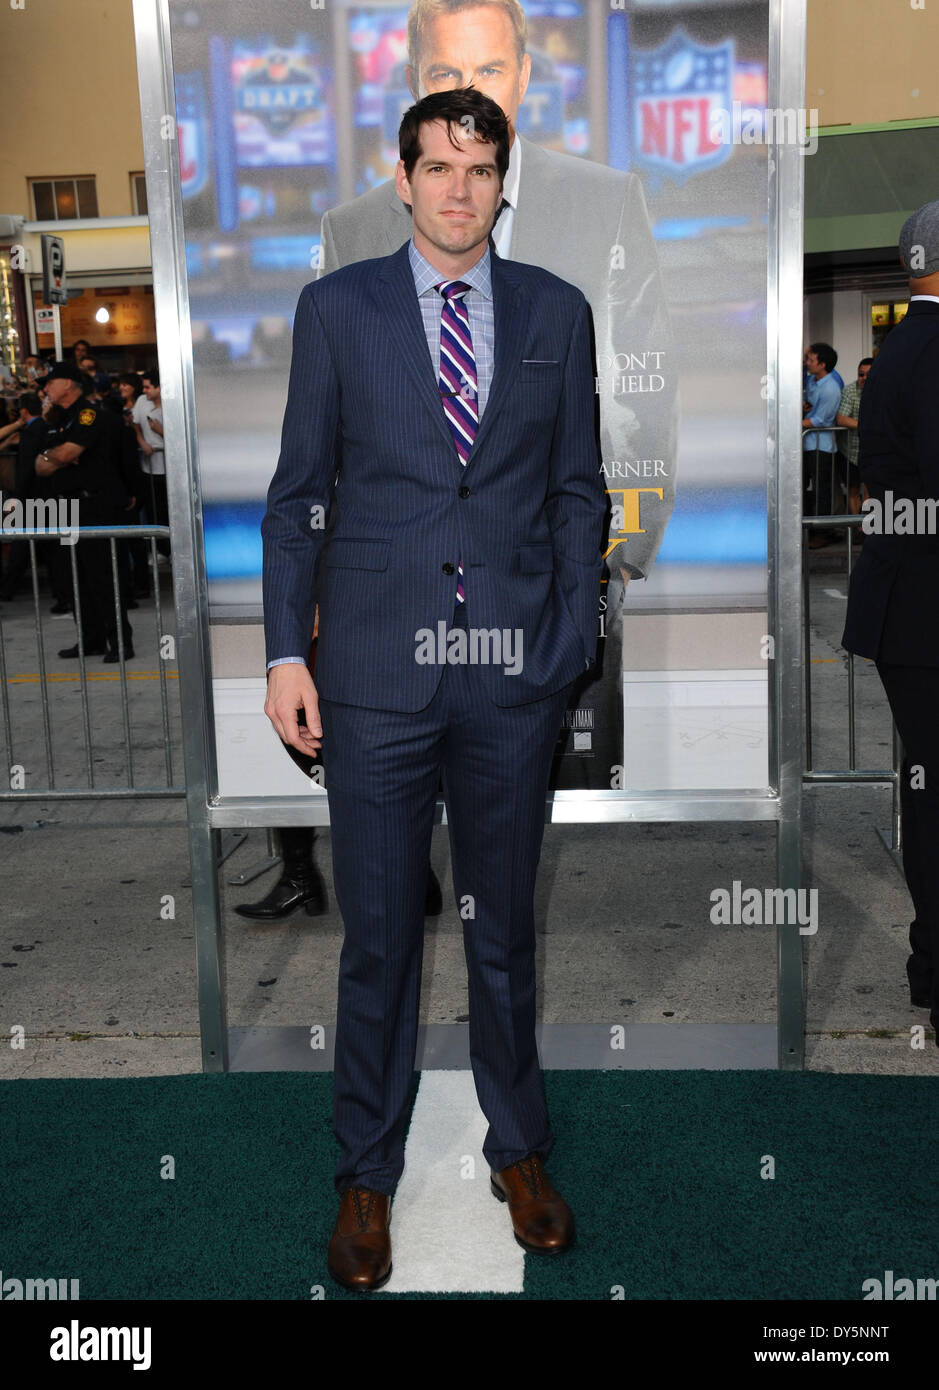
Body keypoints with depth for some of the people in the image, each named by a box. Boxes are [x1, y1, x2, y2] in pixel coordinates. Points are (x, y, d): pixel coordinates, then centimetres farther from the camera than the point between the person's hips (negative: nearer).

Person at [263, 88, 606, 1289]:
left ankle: (519, 1148, 33)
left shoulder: (556, 312, 8)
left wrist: (574, 643, 2)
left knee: (504, 927, 14)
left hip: (515, 675, 1)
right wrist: (285, 654, -2)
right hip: (376, 673, -1)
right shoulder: (337, 308, 4)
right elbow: (295, 493, 5)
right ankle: (366, 1173, 26)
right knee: (378, 938, 7)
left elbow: (578, 492, 9)